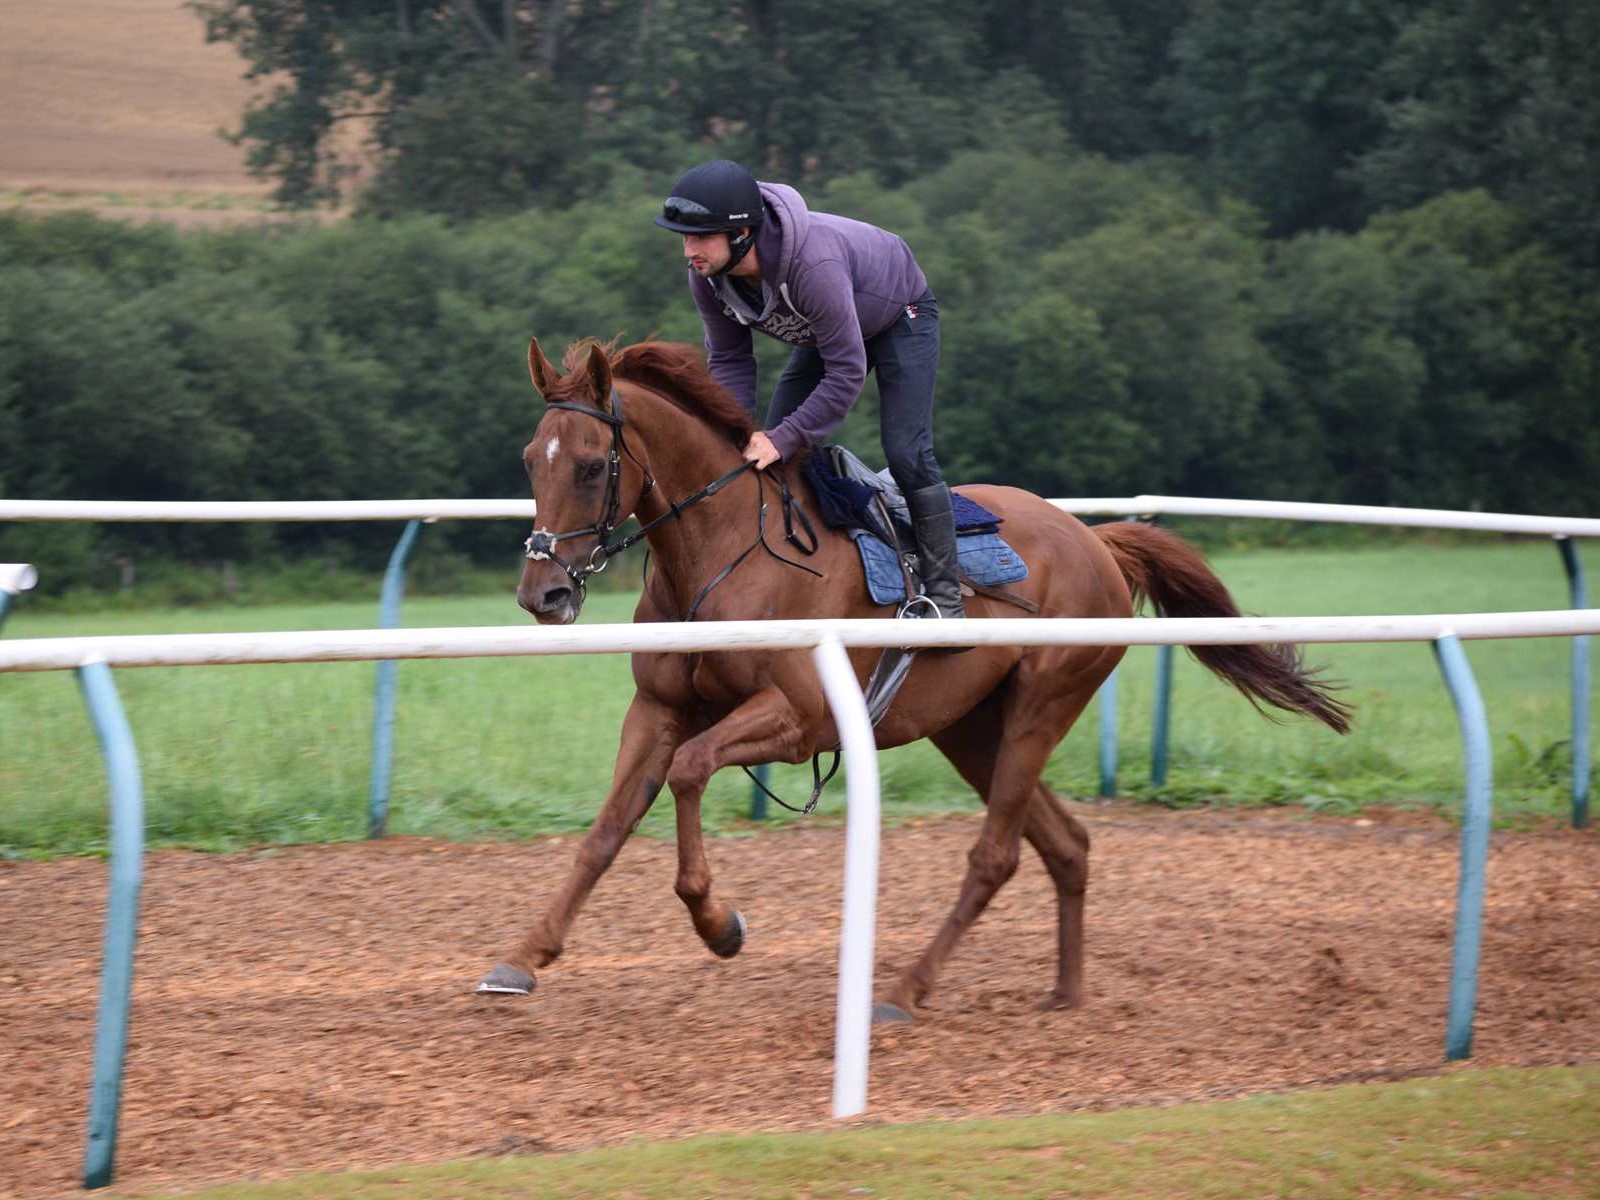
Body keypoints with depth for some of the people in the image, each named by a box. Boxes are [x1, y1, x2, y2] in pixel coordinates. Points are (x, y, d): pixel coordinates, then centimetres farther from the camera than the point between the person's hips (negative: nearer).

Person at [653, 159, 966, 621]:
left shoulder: (813, 264, -46)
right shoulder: (707, 274, -25)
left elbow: (846, 372, -40)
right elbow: (728, 361, -12)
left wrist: (784, 440, -40)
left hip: (899, 317, -7)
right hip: (823, 332, 7)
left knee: (906, 453, -17)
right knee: (771, 450, 1)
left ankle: (943, 595, -8)